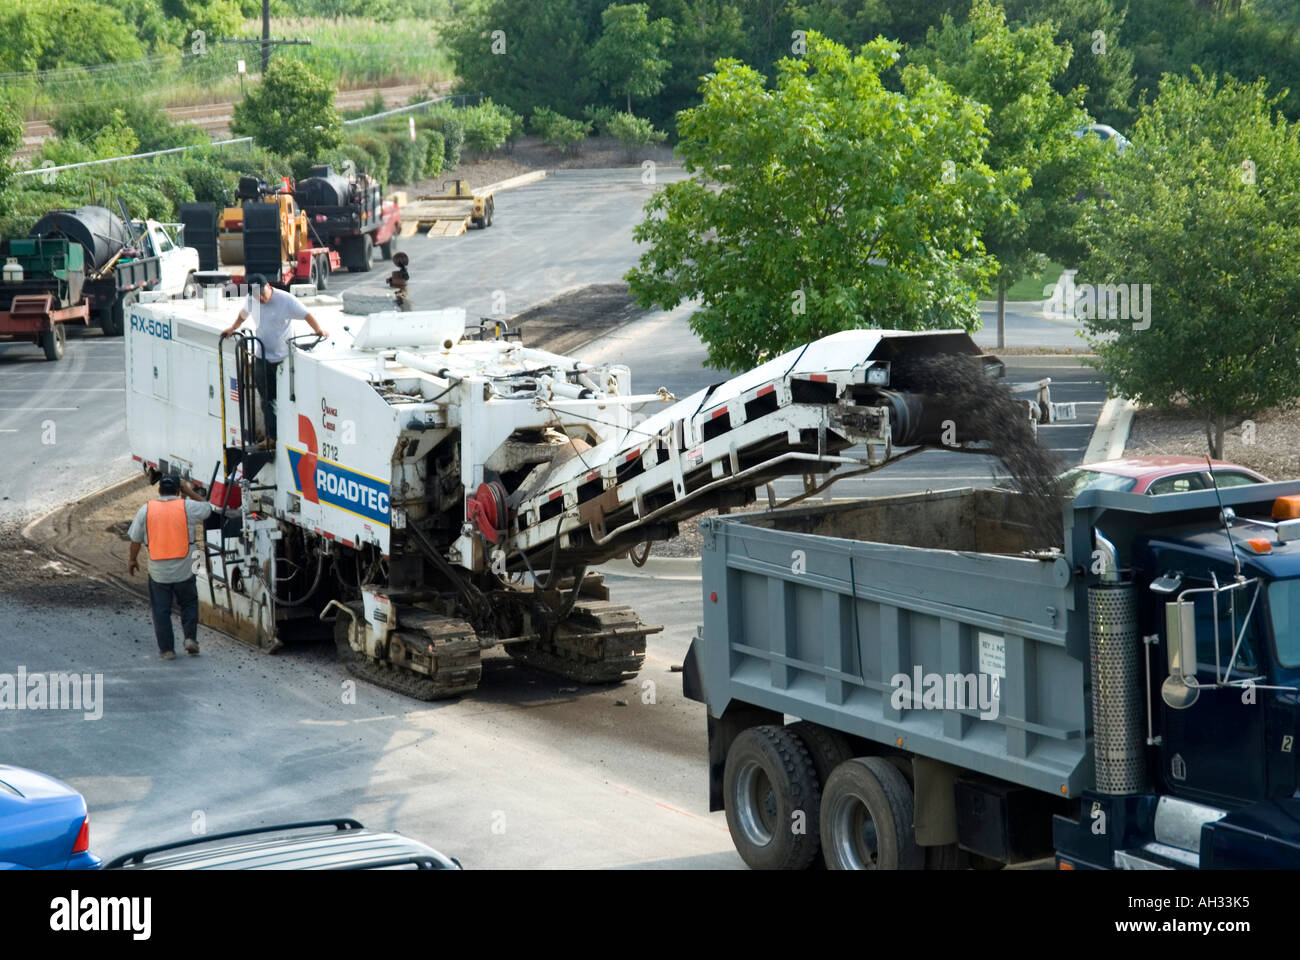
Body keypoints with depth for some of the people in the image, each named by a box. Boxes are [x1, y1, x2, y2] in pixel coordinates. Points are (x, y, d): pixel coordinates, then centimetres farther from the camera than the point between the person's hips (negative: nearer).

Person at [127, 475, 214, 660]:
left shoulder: (146, 510, -1)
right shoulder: (186, 507, -5)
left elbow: (135, 539, 6)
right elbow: (207, 508, 14)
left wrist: (133, 560, 20)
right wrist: (189, 491, 17)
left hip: (158, 571, 0)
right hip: (182, 569, 0)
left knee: (161, 610, 8)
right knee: (189, 604, 18)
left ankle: (166, 649, 8)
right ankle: (190, 638, 4)